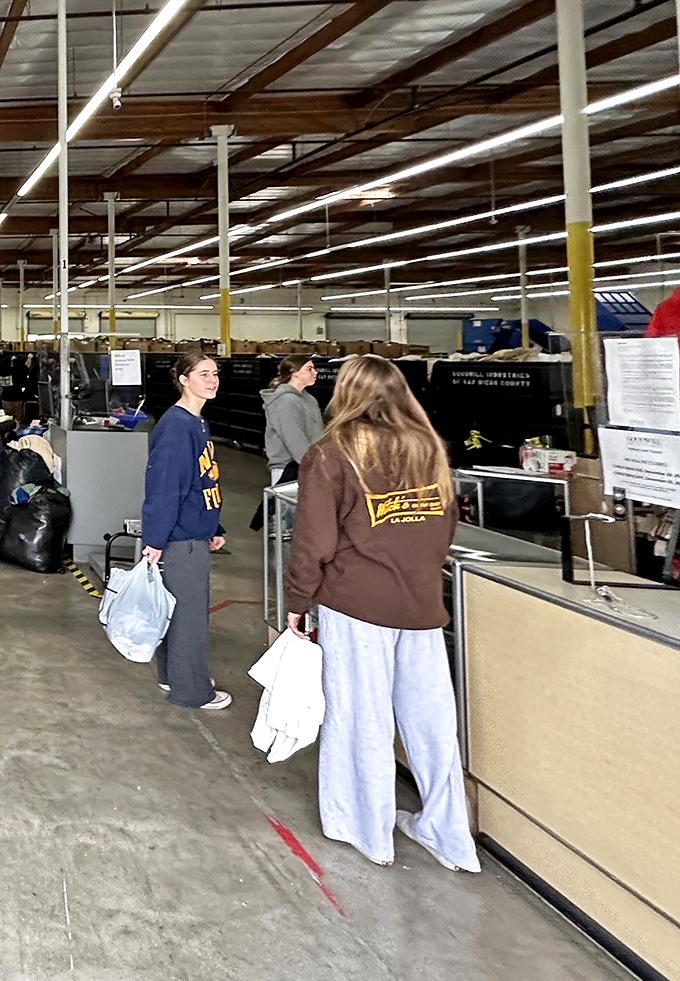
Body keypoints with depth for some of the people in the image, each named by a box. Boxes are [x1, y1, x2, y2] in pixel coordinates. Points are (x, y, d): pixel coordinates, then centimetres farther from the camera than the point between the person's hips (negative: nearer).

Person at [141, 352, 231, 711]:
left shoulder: (198, 423, 10)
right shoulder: (176, 426, -19)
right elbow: (163, 486, -22)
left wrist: (213, 529, 18)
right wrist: (155, 539, -22)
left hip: (196, 533, 10)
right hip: (182, 537, -10)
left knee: (180, 606, 20)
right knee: (190, 610, 1)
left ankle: (174, 674, 34)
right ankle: (191, 690, 13)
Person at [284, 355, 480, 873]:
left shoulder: (332, 458, -9)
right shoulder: (429, 450, 5)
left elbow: (314, 544, -9)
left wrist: (297, 603, 3)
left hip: (356, 605, -4)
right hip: (421, 604, 5)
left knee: (362, 719, 8)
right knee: (431, 718, 12)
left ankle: (369, 831, 22)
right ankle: (449, 836, 22)